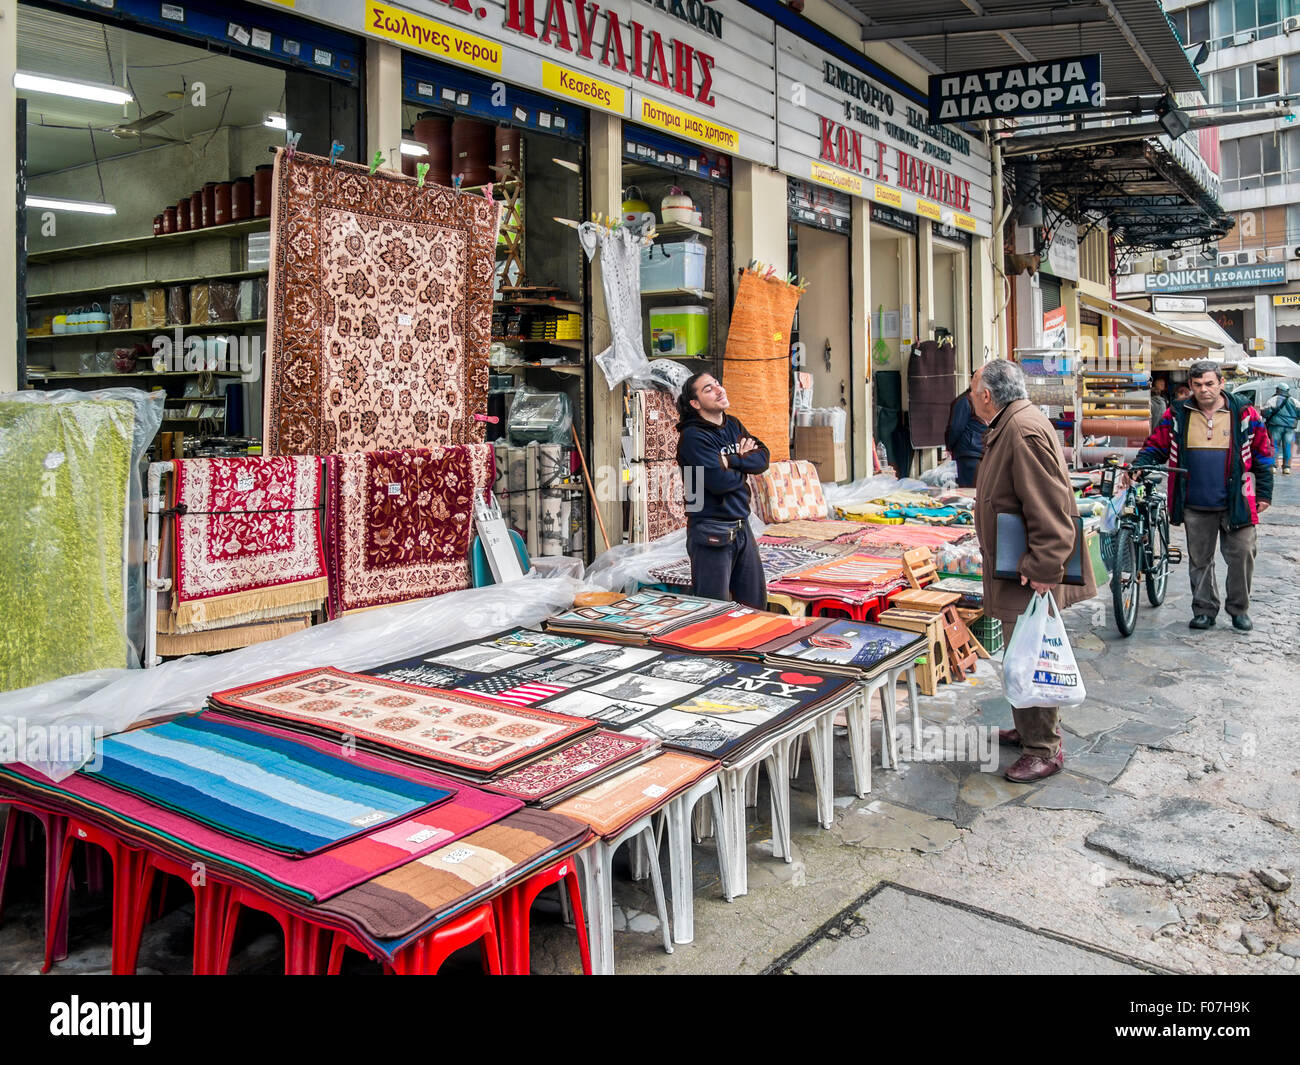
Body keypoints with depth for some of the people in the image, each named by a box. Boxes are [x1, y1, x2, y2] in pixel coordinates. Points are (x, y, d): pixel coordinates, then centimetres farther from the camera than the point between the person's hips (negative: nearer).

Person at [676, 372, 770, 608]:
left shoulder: (733, 425, 11)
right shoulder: (693, 436, -13)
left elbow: (762, 458, 1)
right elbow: (719, 481, -21)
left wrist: (730, 460, -14)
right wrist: (744, 464, -2)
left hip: (741, 527, 8)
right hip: (712, 533, -8)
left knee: (756, 604, 15)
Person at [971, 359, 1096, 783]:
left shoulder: (1025, 431, -21)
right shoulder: (1008, 427, 14)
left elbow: (1049, 510, -26)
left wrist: (1043, 569, -25)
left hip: (1031, 576, -11)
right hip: (1015, 572, 11)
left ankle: (1044, 749, 8)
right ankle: (1030, 729, 33)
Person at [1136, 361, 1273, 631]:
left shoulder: (1244, 412, 0)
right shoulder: (1177, 414, 3)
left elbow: (1263, 454, 5)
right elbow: (1156, 446, 9)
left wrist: (1264, 494, 3)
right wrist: (1138, 466, -11)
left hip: (1236, 503, -1)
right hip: (1195, 506, 1)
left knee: (1242, 555, 2)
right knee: (1199, 559, 9)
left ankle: (1239, 609, 20)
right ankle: (1204, 610, 23)